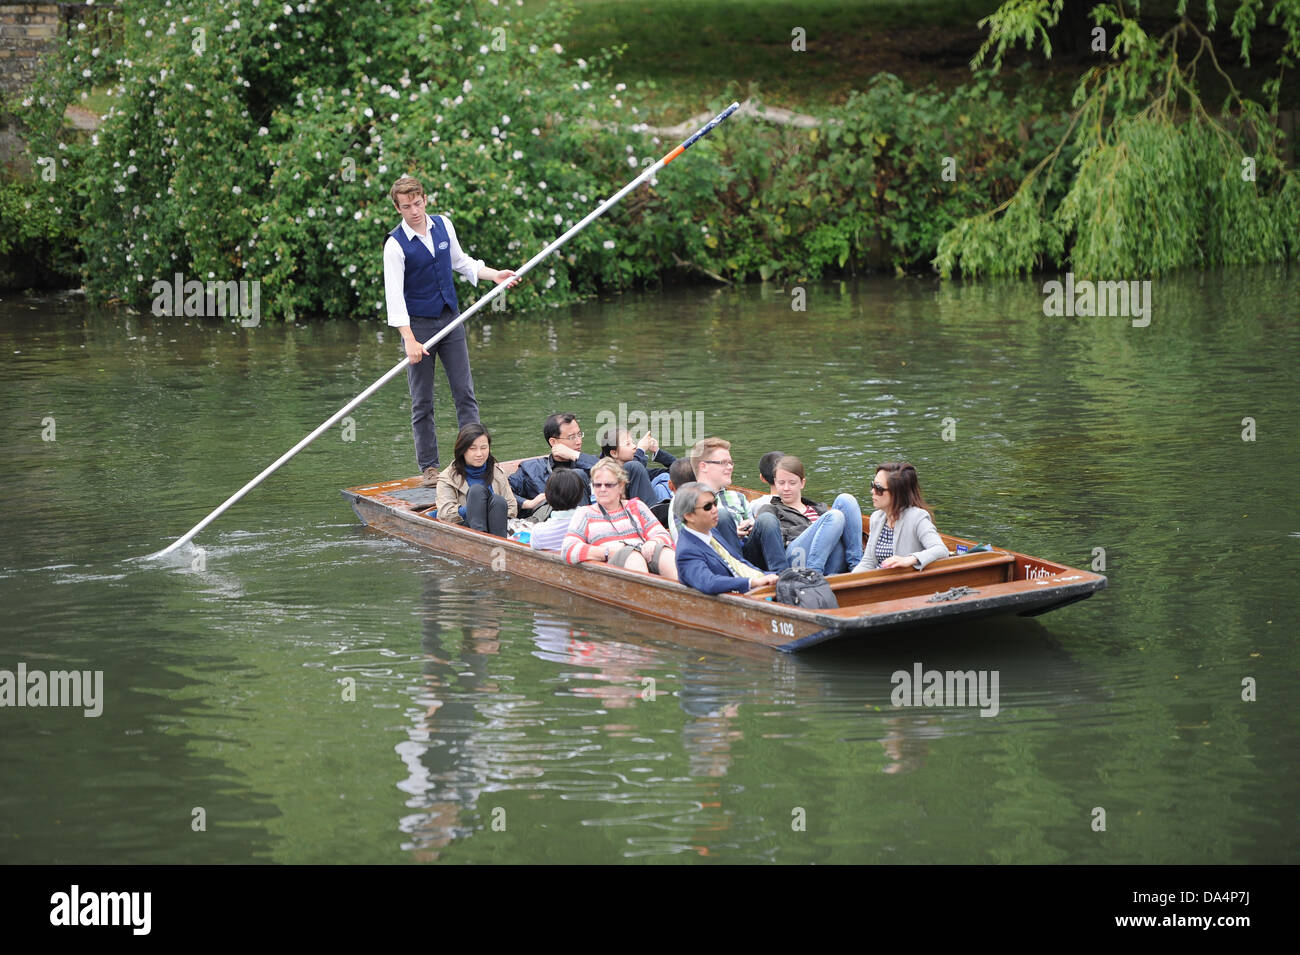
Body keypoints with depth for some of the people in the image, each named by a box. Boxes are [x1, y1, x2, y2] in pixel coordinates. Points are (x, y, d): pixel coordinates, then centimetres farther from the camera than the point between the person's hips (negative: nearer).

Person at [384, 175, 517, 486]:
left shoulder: (443, 225, 2)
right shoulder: (395, 245, -14)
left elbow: (460, 261, 20)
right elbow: (394, 295, -18)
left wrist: (494, 274, 9)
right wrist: (409, 340, -25)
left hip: (451, 319, 5)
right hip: (418, 324, -5)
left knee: (465, 393, 2)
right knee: (422, 403, 1)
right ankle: (428, 468, 8)